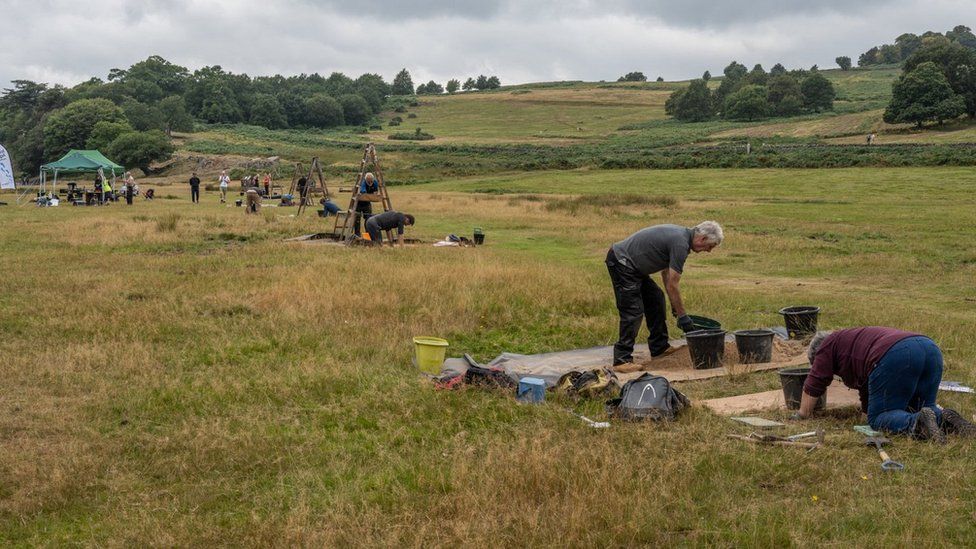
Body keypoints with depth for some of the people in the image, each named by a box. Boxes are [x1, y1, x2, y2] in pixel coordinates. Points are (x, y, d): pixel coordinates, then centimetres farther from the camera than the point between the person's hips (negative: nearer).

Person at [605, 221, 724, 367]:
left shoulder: (681, 234, 12)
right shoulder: (681, 244, -19)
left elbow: (666, 272, 21)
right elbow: (672, 285, -17)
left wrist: (675, 306, 22)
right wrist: (682, 316, -8)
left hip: (632, 264, 11)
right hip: (620, 261, -11)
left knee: (655, 299, 14)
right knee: (633, 311, -12)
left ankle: (659, 347, 20)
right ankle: (622, 359, -8)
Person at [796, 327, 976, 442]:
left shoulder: (828, 345, 20)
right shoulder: (856, 341, 40)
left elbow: (813, 384, 18)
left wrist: (802, 415, 27)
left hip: (896, 356, -8)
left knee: (878, 417, 1)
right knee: (919, 408, 23)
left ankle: (916, 423, -24)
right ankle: (944, 418, -4)